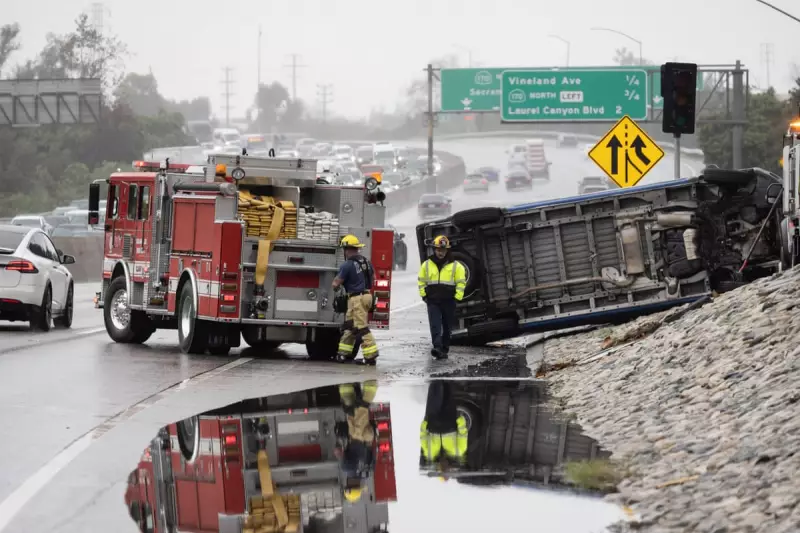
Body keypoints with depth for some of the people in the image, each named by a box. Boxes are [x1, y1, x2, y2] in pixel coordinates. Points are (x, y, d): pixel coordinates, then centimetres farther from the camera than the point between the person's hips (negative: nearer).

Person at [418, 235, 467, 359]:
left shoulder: (456, 266, -1)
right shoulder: (427, 265, 5)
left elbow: (461, 282, 2)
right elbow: (421, 281, 14)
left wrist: (457, 297, -5)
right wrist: (423, 295, 6)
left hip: (448, 301, 0)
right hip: (433, 301, 0)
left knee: (447, 327, 8)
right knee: (435, 325, -14)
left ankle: (444, 349, 19)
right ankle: (437, 347, -26)